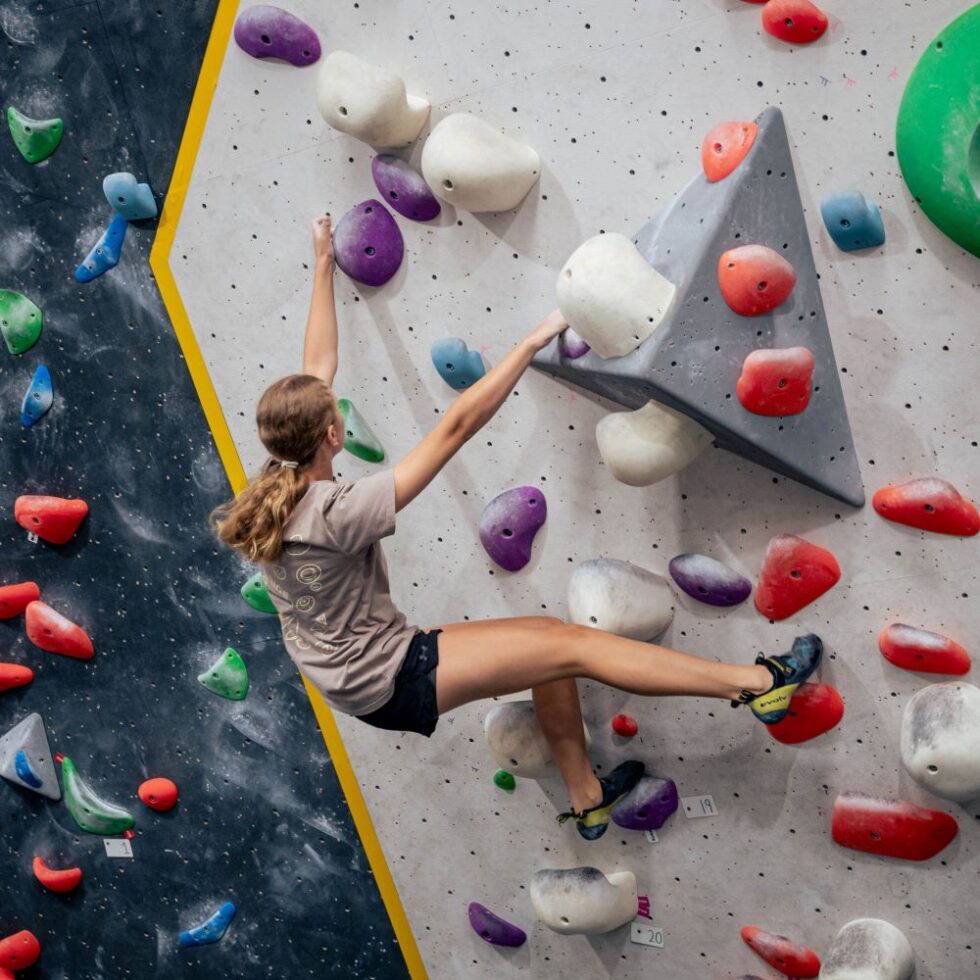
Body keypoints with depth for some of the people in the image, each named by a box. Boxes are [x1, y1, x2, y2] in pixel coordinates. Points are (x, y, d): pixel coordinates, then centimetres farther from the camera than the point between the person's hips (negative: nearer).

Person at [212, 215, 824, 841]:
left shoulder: (276, 485, -7)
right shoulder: (337, 512, -31)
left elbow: (318, 367, 6)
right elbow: (454, 429, -32)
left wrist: (324, 265, 13)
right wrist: (534, 342, -26)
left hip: (346, 668, 9)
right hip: (386, 682, -9)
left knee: (547, 634, 14)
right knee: (572, 646, -9)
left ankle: (586, 799, 28)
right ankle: (760, 684, -5)